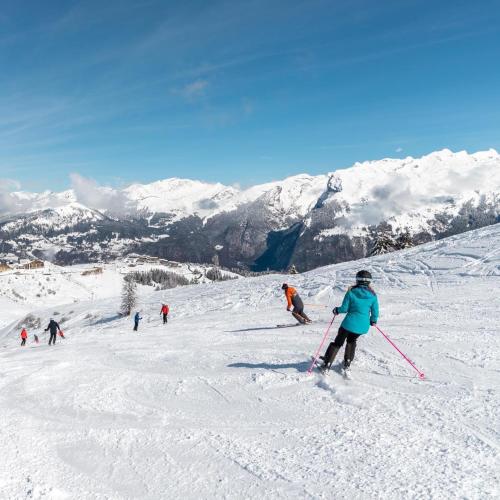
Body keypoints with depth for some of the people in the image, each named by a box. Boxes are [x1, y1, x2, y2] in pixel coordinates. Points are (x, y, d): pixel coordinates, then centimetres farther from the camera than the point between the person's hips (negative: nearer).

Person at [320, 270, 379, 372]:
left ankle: (327, 363, 11)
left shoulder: (351, 292, -11)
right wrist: (373, 321, 20)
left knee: (338, 342, 13)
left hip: (350, 323, -3)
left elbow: (344, 308, -9)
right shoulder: (372, 295, -4)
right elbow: (375, 312, 1)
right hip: (363, 326, 3)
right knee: (352, 341, 30)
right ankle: (347, 362, 26)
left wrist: (337, 310, 12)